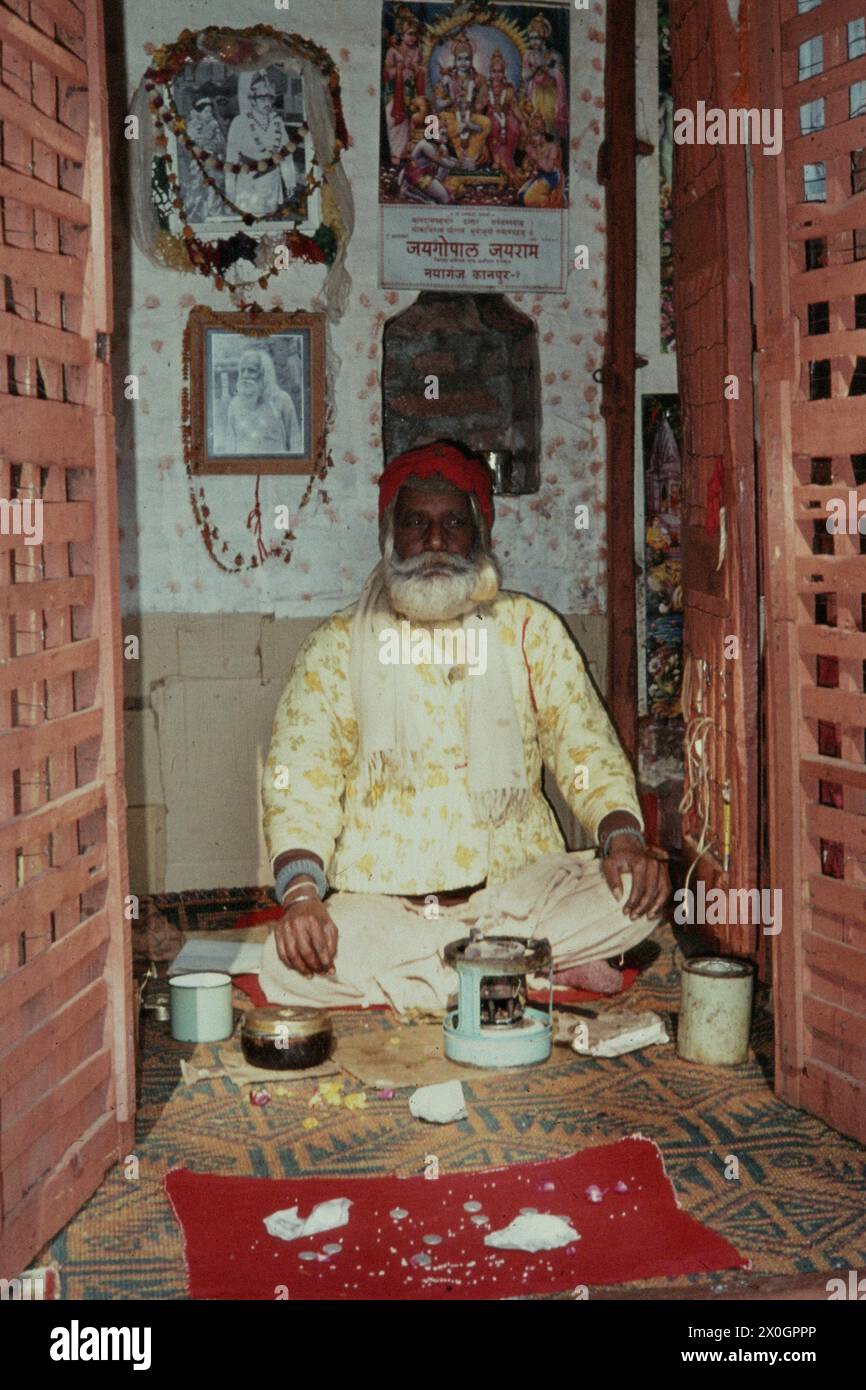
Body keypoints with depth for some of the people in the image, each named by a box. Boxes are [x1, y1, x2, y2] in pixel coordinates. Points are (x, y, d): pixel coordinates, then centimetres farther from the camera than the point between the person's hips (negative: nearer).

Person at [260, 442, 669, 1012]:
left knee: (634, 891, -24)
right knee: (288, 968, -30)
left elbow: (587, 749, 7)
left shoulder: (530, 629, 11)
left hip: (517, 892, 1)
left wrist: (624, 838, -14)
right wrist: (301, 894, -20)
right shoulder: (338, 645, 7)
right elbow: (299, 781, -1)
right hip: (378, 901, -1)